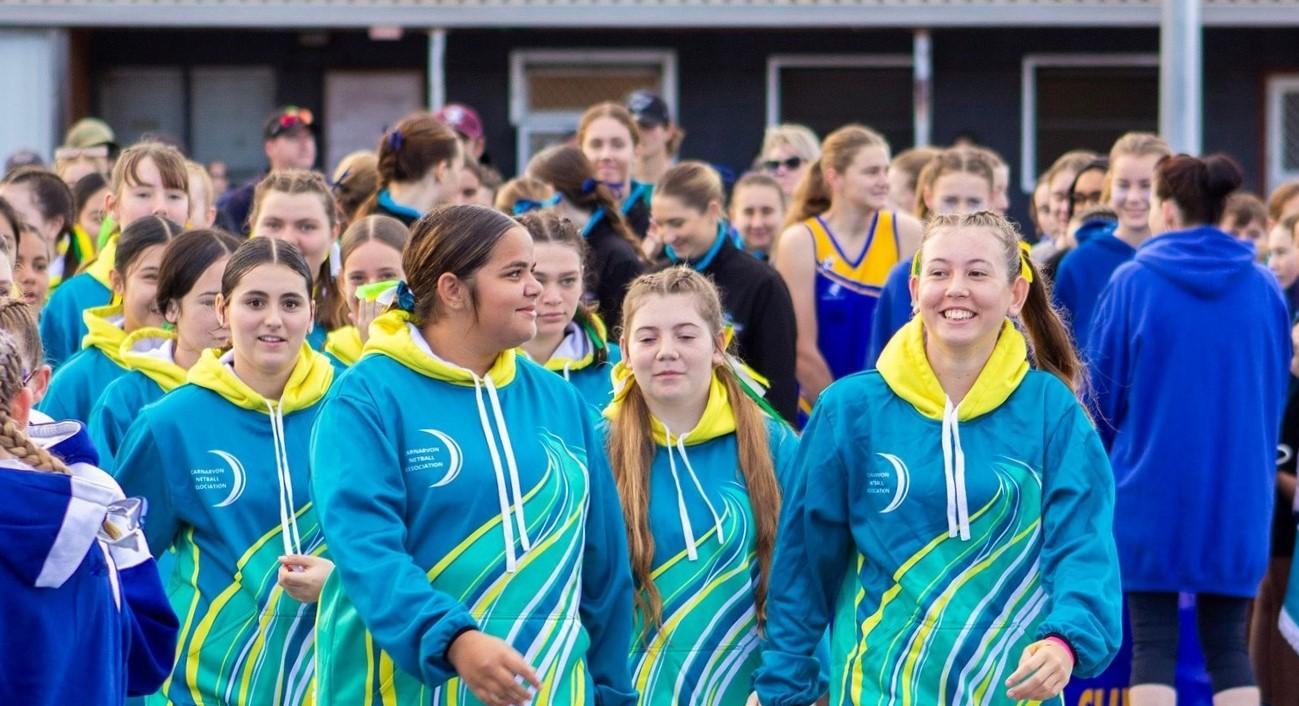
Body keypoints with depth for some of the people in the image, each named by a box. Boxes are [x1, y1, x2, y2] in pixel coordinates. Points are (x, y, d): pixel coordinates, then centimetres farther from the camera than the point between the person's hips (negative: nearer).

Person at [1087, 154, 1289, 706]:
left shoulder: (1132, 283, -7)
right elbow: (1275, 391, 12)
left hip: (1151, 488, -3)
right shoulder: (1263, 288, 1)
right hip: (1237, 489, 3)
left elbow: (1100, 393, 0)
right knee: (1227, 645, 8)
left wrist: (1097, 465, 18)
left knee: (1153, 644, 2)